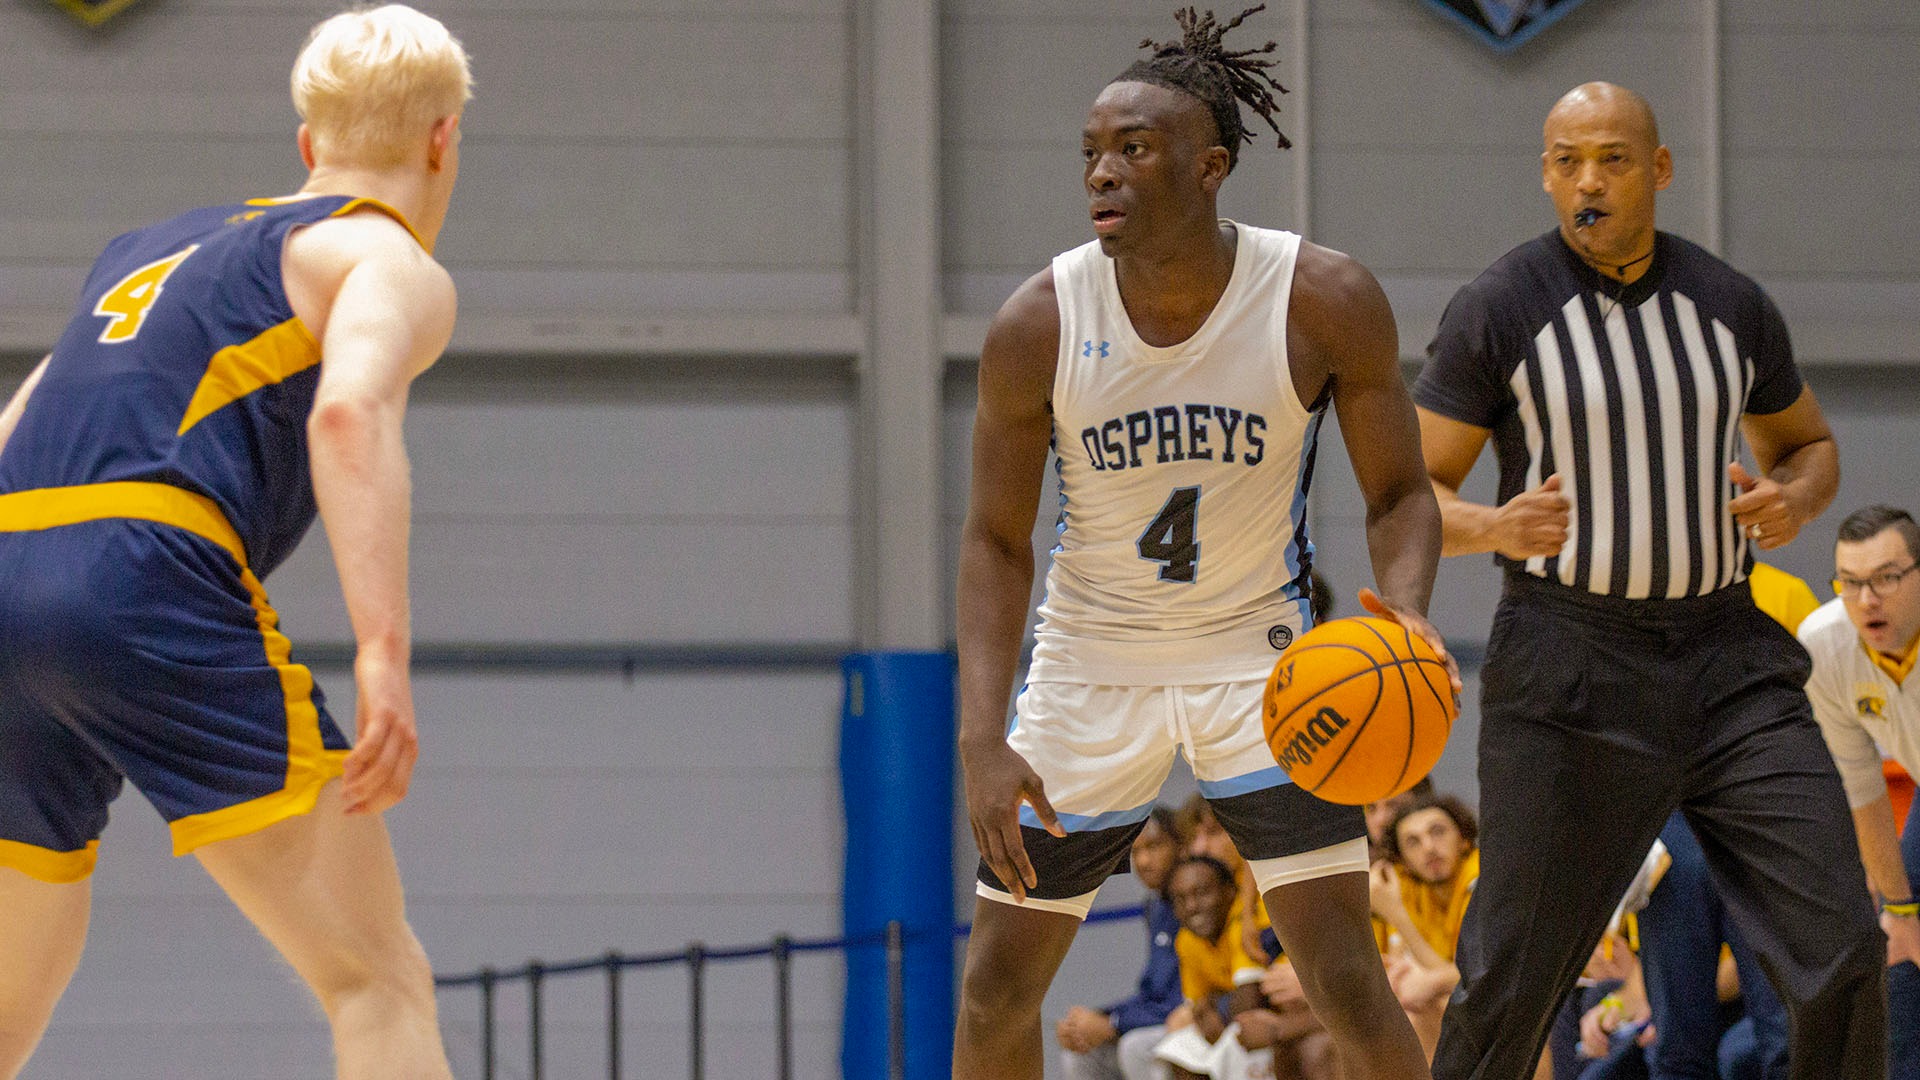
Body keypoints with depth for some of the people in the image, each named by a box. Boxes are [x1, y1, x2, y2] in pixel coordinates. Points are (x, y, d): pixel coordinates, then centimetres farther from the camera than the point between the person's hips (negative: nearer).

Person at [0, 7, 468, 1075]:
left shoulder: (157, 243, 32)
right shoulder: (394, 264, 10)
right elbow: (351, 411, -12)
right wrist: (385, 653, -21)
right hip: (149, 584, -7)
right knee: (378, 979, -4)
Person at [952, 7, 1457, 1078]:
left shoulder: (1328, 301, -18)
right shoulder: (1039, 326, -16)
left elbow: (1400, 492, -7)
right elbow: (997, 541, -6)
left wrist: (1404, 609, -29)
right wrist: (984, 741, -17)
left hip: (1259, 654, -2)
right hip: (1094, 661, 2)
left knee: (1347, 978, -14)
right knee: (997, 988, 7)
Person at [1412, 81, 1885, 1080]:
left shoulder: (1731, 307, 6)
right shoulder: (1497, 310, -4)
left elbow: (1808, 444, 21)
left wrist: (1796, 500, -3)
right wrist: (1495, 528, -23)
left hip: (1728, 659, 3)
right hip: (1568, 669, -3)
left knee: (1841, 953, -7)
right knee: (1511, 983, -1)